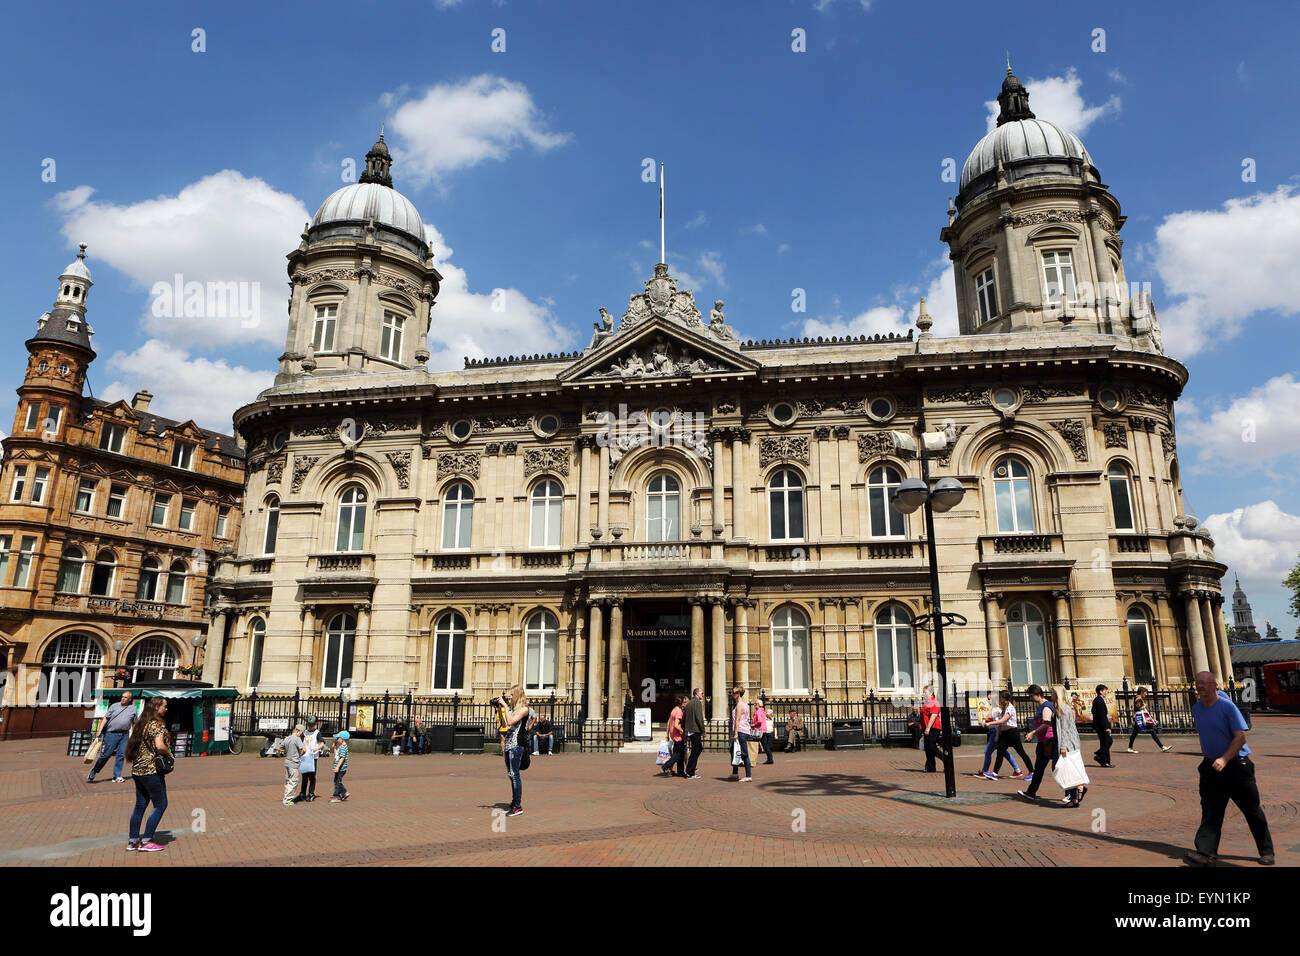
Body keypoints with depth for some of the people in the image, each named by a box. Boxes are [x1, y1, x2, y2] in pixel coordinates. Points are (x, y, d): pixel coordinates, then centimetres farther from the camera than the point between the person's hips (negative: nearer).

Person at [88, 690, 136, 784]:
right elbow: (106, 718, 1)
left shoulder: (133, 708, 9)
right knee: (106, 754, -3)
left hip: (124, 735, 2)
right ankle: (93, 772, 14)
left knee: (121, 755, 1)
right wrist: (100, 730, -8)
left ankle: (117, 776, 8)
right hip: (112, 733, -2)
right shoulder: (114, 706, 3)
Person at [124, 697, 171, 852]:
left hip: (137, 769, 9)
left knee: (140, 804, 16)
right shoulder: (158, 724, -16)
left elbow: (134, 744, 18)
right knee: (160, 805, 1)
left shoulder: (140, 724, 11)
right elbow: (159, 746, -26)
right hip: (151, 770, -9)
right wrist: (169, 753, -9)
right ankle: (146, 841, 0)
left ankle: (132, 840, 21)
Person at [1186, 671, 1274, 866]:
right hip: (1210, 766, 5)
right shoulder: (1196, 709, 6)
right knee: (1210, 810, -5)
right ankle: (1205, 853, -12)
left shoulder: (1227, 706, -13)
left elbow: (1240, 737, -17)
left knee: (1252, 809, 9)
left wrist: (1224, 759, -24)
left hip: (1236, 764, -5)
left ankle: (1266, 851, 27)